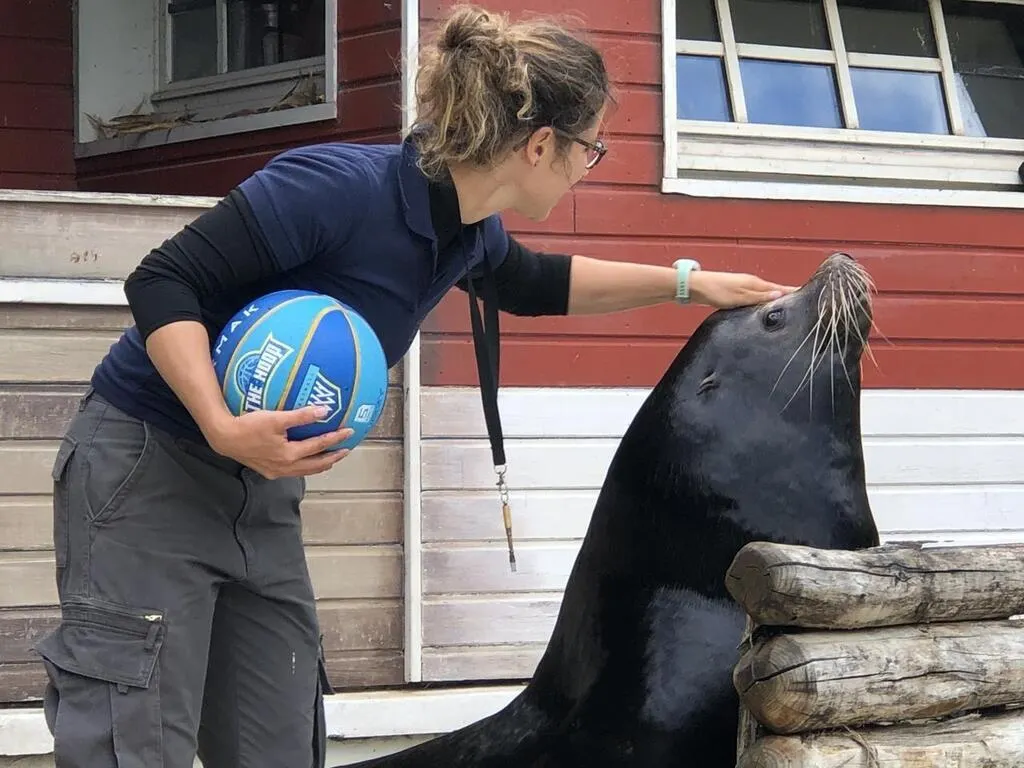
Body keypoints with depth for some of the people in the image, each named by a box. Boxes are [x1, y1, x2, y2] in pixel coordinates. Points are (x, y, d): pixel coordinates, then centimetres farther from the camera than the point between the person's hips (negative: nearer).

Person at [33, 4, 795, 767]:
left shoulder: (469, 232, -1)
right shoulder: (340, 187, -27)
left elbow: (536, 284, 24)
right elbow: (162, 283, -24)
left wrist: (688, 282, 24)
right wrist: (224, 430, -36)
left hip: (263, 491, 8)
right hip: (147, 471, -8)